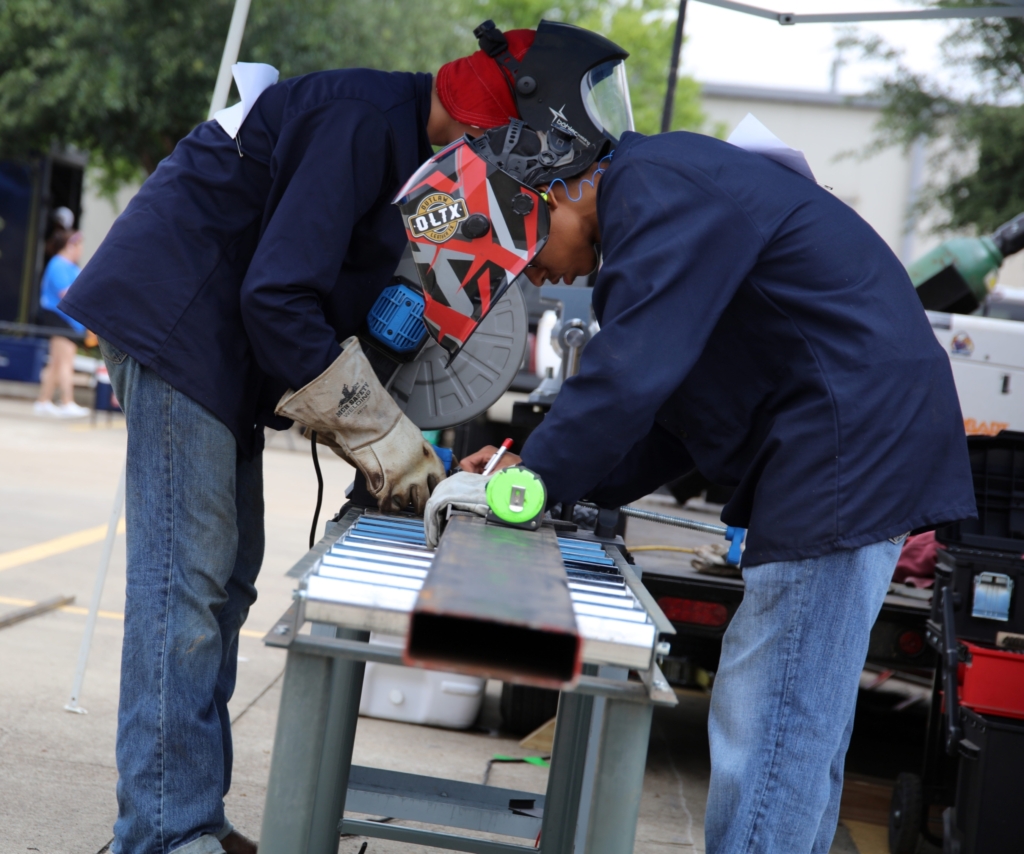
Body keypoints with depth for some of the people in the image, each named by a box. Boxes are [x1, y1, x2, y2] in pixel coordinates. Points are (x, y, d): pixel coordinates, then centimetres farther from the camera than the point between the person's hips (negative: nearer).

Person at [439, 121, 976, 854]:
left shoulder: (655, 187, -12)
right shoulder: (651, 201, 21)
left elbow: (630, 374, -20)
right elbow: (684, 416, 21)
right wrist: (543, 472, 12)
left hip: (852, 443, -11)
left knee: (772, 725, -9)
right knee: (801, 719, 16)